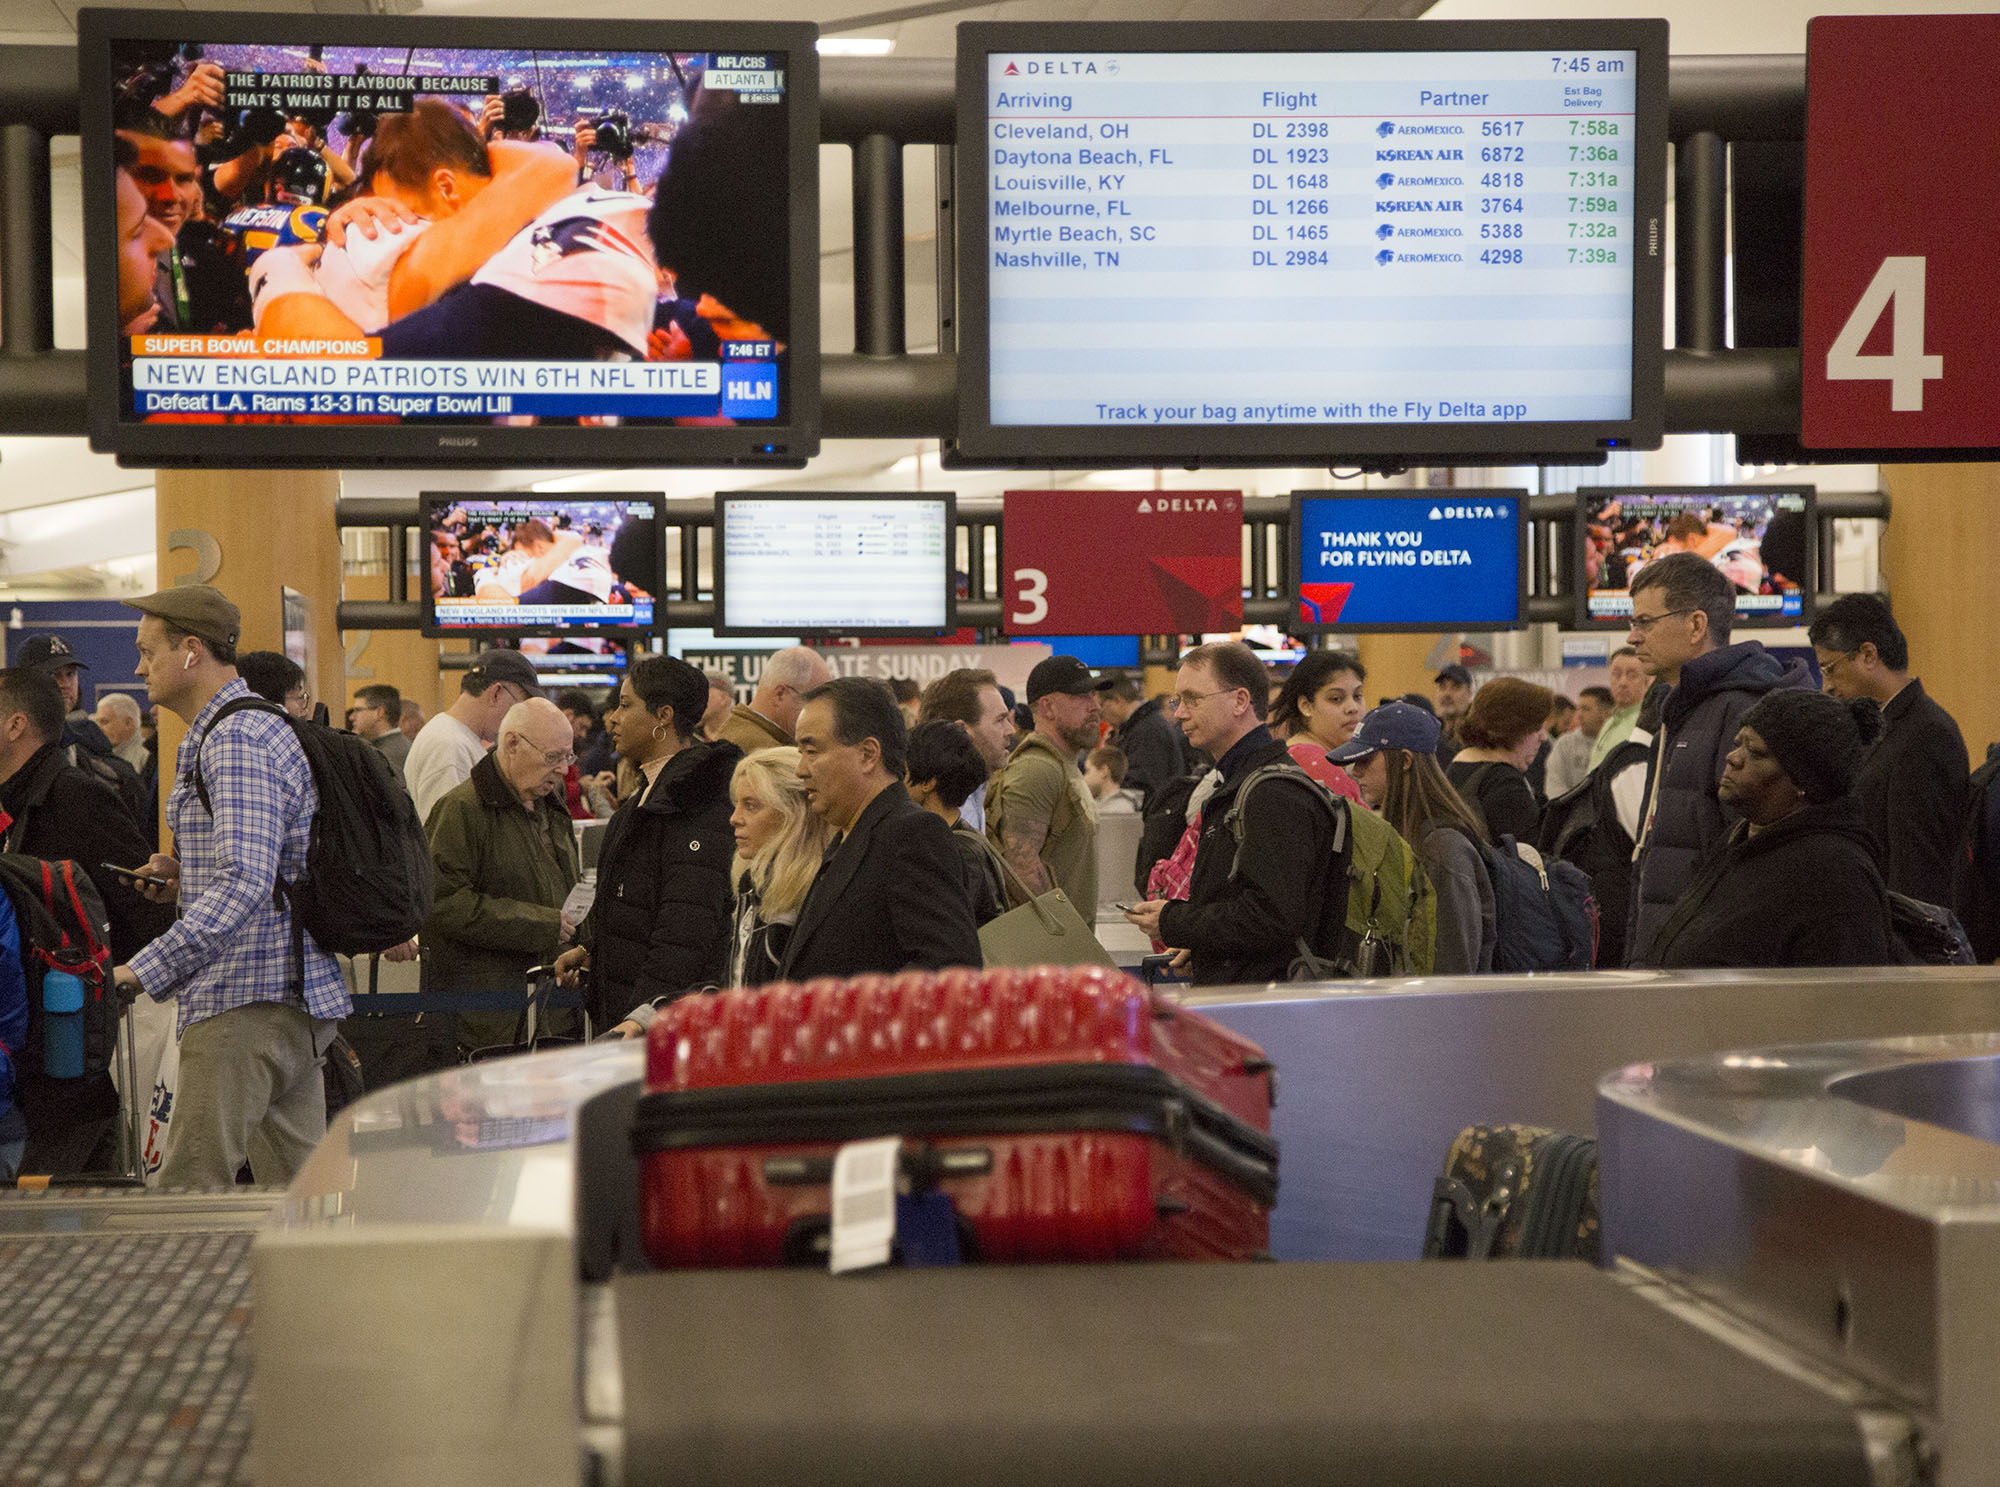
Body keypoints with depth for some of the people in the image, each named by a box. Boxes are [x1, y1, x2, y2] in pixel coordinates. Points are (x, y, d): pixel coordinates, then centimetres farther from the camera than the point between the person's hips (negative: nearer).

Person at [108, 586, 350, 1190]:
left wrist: (147, 970, -30)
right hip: (298, 1002, 11)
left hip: (244, 1004, -11)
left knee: (187, 1192, -11)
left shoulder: (235, 740, -14)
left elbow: (244, 883, -27)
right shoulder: (263, 726, 20)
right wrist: (189, 879, 15)